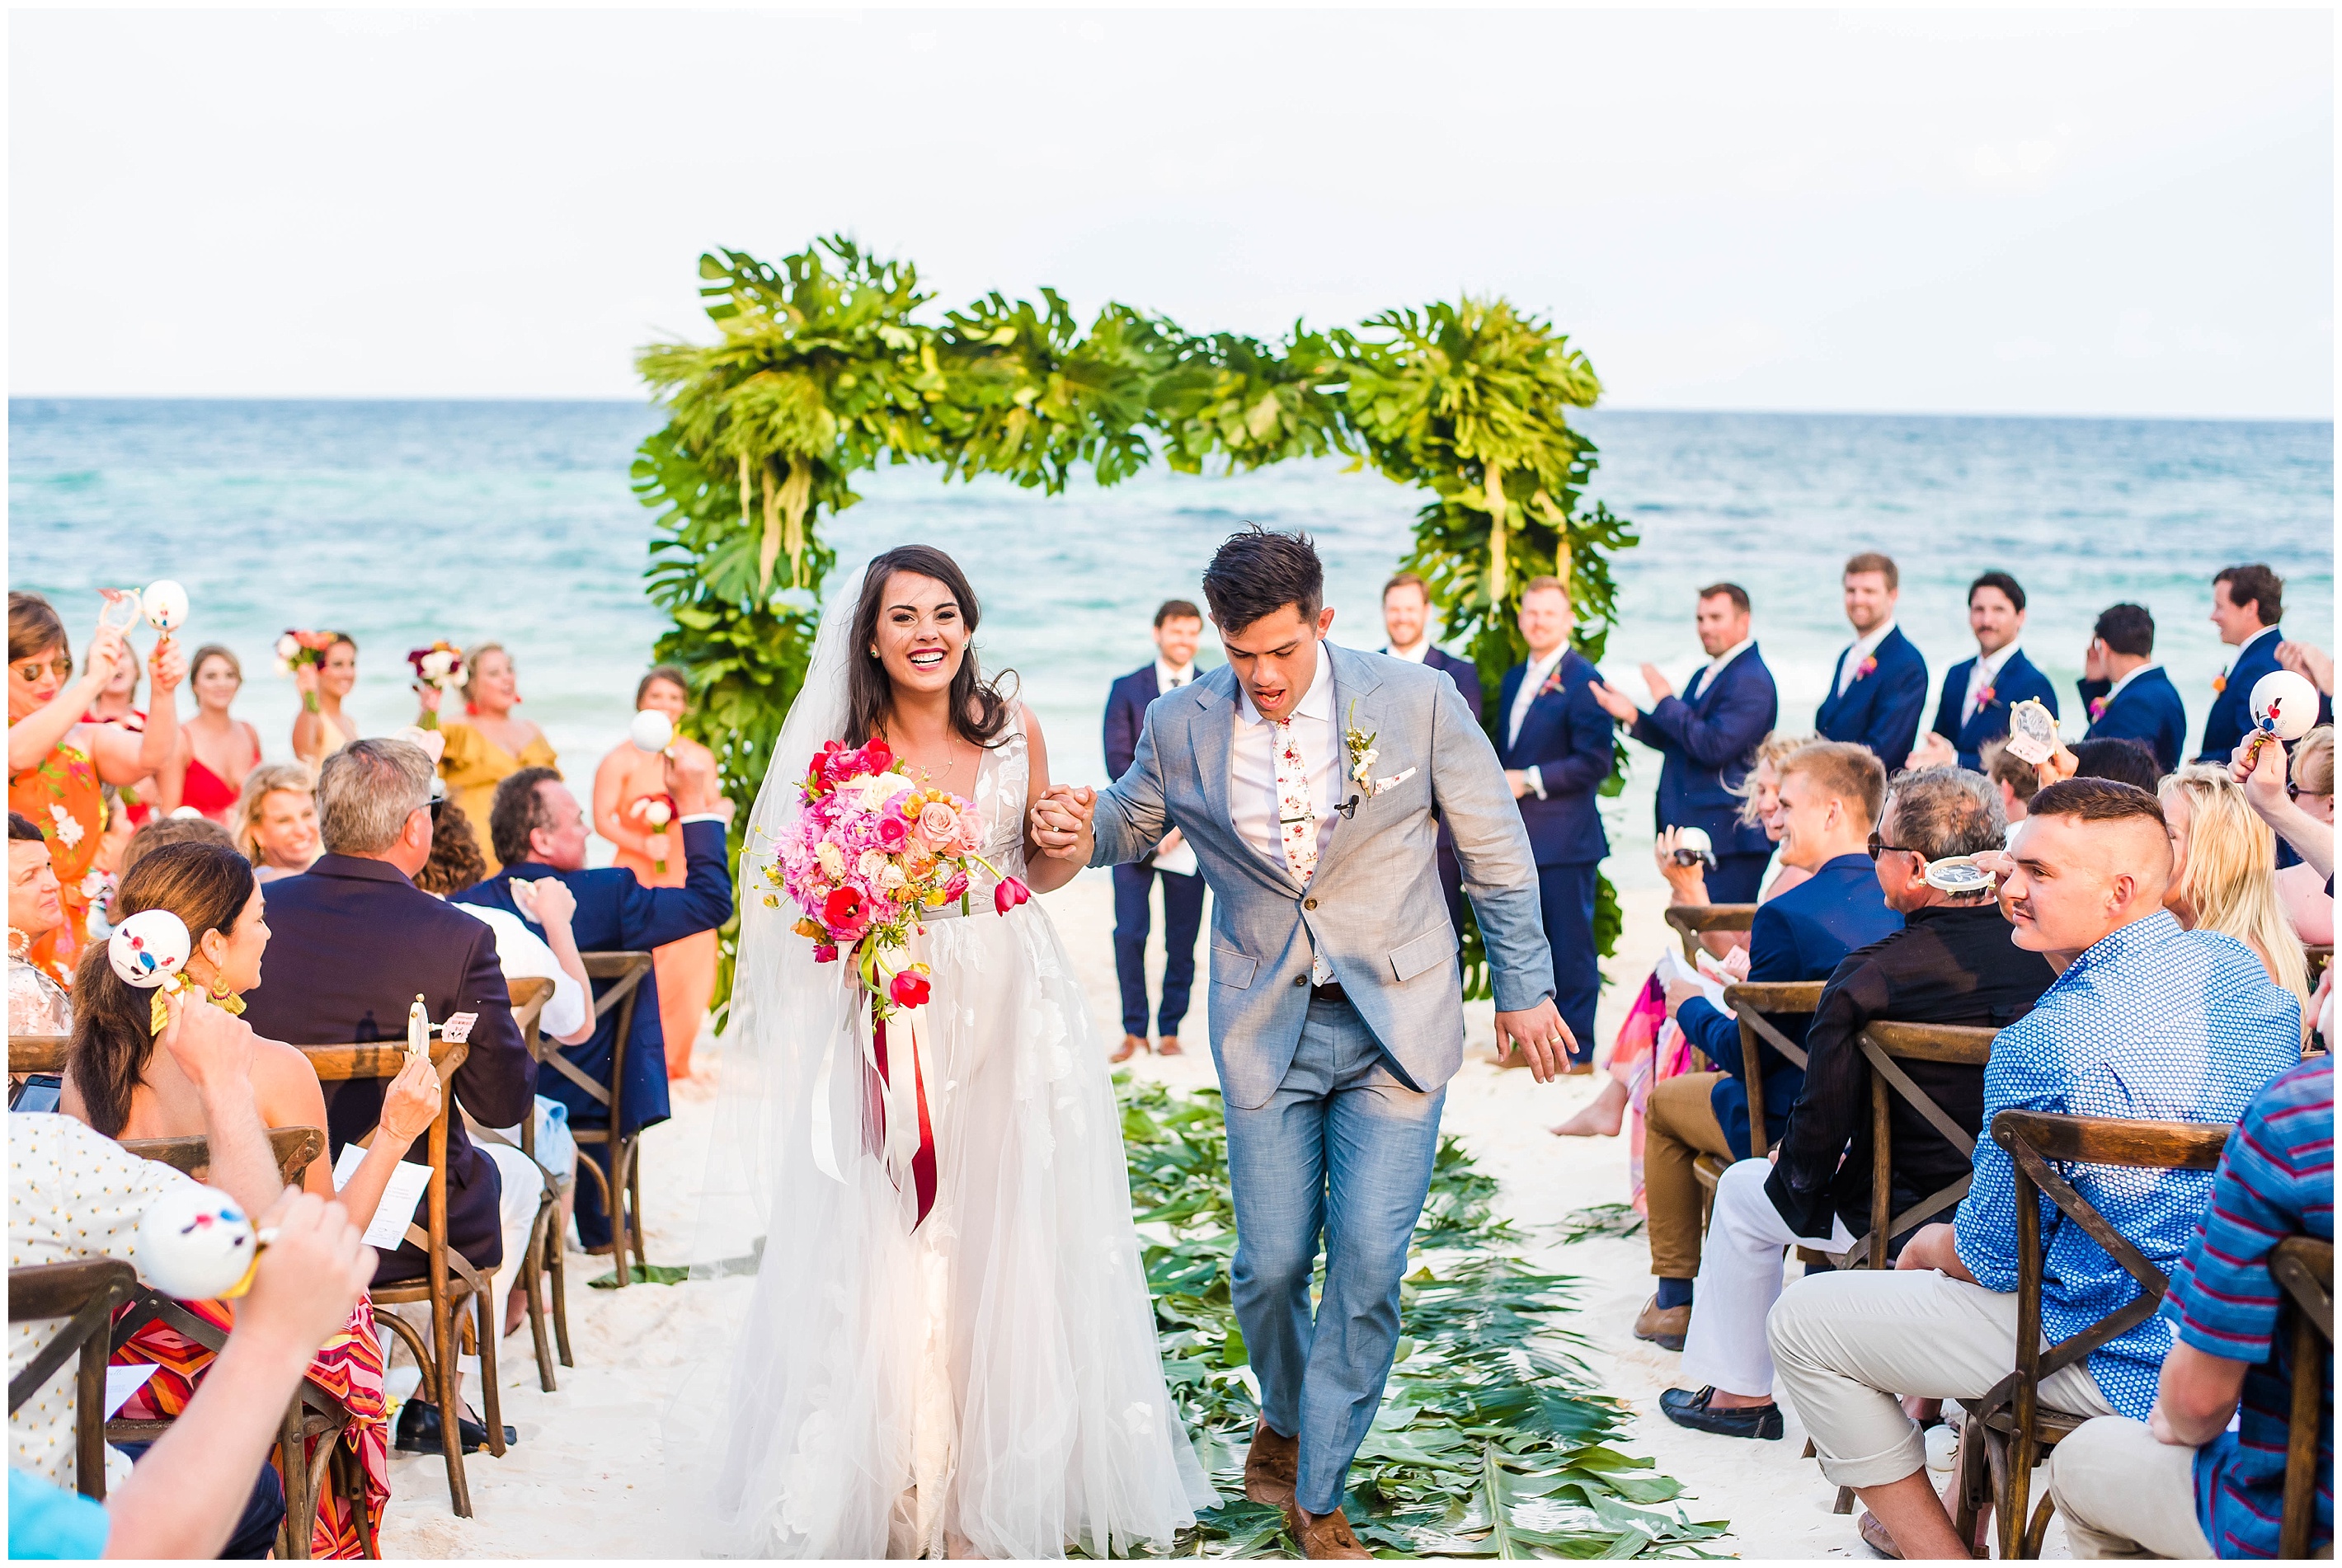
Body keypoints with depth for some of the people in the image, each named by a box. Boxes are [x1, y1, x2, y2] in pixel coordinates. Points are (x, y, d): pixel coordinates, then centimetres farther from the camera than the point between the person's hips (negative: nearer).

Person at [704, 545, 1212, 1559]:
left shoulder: (1013, 731, 3)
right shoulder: (842, 749, -3)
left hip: (1012, 1010, 2)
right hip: (891, 1014, -2)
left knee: (1010, 1242, 6)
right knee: (889, 1254, -1)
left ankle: (1009, 1479, 20)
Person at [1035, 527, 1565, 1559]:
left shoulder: (1418, 703, -8)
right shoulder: (1181, 728, -4)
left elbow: (1495, 850, 2)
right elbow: (1132, 824, 15)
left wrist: (1524, 988, 6)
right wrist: (1076, 831, -9)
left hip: (1397, 1023, -1)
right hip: (1266, 1028, 2)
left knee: (1367, 1264, -6)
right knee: (1270, 1263, 4)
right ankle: (1284, 1416, 38)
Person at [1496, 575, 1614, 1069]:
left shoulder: (1581, 680, -9)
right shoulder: (1514, 680, 17)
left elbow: (1595, 762, -16)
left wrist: (1529, 781, -16)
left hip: (1565, 838, -8)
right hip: (1519, 838, 8)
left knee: (1571, 945, -3)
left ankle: (1577, 1050, 3)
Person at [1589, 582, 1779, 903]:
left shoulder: (1751, 680, -14)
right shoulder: (1706, 675, 18)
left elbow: (1715, 746, -24)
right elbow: (1677, 742, 20)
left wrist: (1666, 701, -14)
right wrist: (1632, 716, 5)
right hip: (1695, 833, 10)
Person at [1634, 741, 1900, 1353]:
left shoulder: (1787, 915, -25)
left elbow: (1746, 1055, -18)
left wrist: (1692, 1009, 1)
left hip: (1795, 1131, -7)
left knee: (1666, 1101, 23)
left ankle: (1674, 1297, 29)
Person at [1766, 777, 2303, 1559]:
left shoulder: (2043, 1046, -25)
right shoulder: (2239, 967, 0)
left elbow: (1989, 1255, -12)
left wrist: (1927, 1246, 9)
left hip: (2132, 1367, -9)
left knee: (1803, 1321, 2)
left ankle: (1933, 1544, 12)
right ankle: (1970, 1513, 44)